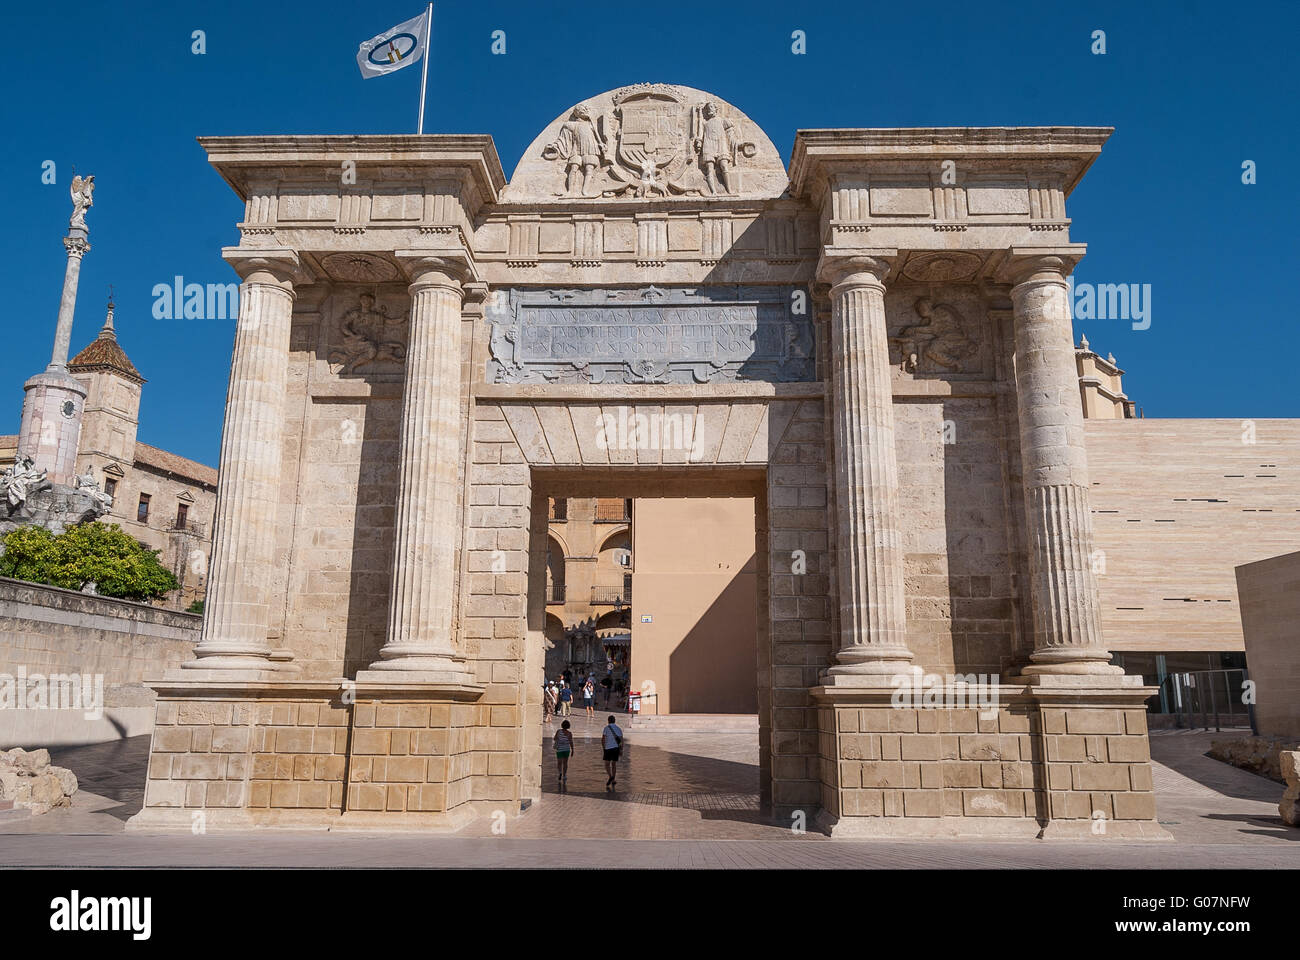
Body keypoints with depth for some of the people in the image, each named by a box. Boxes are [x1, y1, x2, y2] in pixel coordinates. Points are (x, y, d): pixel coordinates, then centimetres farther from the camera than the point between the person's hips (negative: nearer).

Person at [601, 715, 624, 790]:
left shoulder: (606, 727, -2)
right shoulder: (619, 728, 10)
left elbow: (603, 739, -7)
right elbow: (621, 740, 7)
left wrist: (603, 747, 6)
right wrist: (621, 750, 9)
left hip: (608, 748, -4)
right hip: (617, 748, 4)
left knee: (607, 764, 4)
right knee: (614, 764, 12)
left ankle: (611, 776, -19)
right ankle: (613, 782, 13)